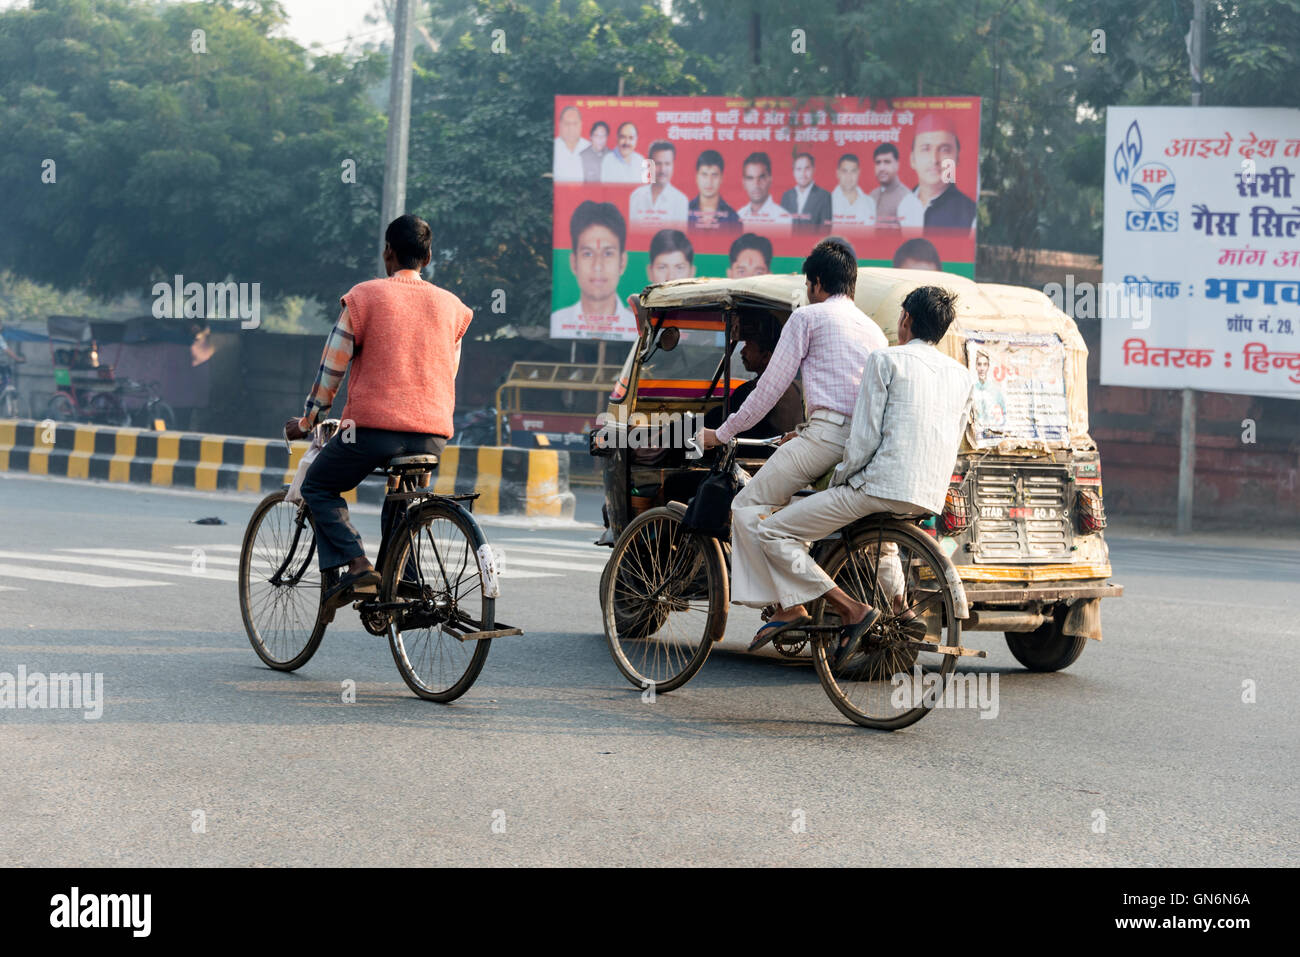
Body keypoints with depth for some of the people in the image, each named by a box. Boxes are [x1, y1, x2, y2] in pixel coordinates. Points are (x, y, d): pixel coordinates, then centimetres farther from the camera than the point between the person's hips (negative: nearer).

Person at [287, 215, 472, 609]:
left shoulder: (366, 296, 0)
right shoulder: (451, 306, 12)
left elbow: (332, 365, 3)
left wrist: (306, 421, 15)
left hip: (374, 423, -4)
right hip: (432, 433, 4)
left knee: (318, 487, 16)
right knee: (399, 509, 27)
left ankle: (355, 565, -5)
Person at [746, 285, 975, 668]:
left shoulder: (886, 360, -3)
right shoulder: (963, 376, 16)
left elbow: (864, 438, -10)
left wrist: (839, 480, 4)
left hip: (881, 486, -8)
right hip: (931, 499, 8)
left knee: (772, 533, -4)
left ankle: (850, 609, -12)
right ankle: (899, 610, 36)